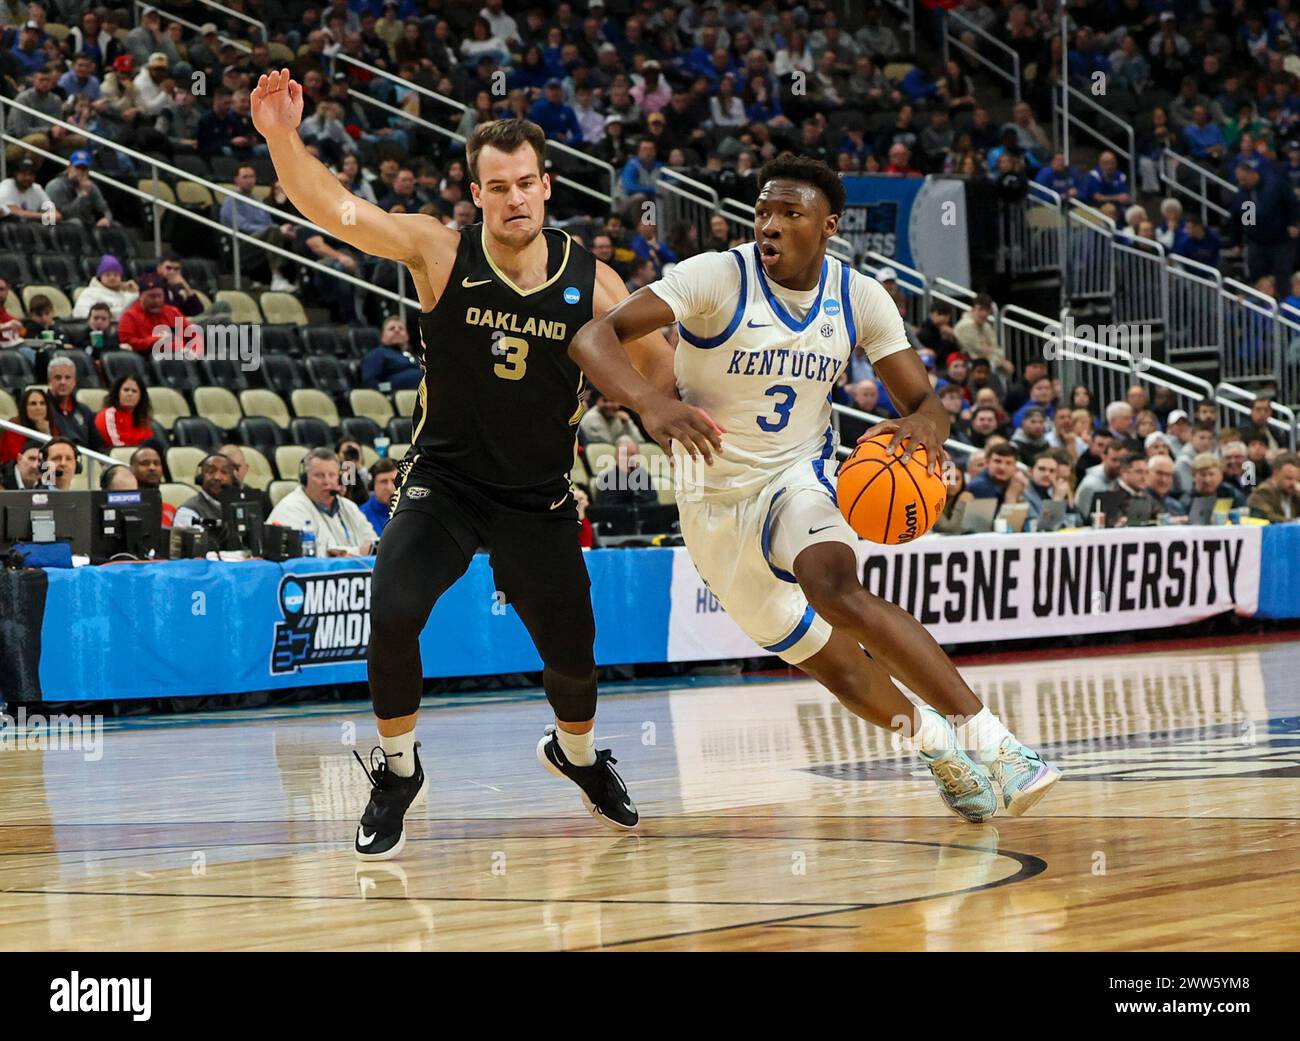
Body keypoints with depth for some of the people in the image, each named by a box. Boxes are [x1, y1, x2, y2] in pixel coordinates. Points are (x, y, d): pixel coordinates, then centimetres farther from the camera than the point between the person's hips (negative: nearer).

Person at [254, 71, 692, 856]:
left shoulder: (591, 282, -10)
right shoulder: (439, 253, -15)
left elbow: (659, 367, 4)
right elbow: (330, 206, -25)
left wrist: (677, 414, -15)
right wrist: (283, 139, -41)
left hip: (539, 496, 2)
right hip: (444, 480, -2)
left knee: (572, 652, 11)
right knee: (393, 614, -25)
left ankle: (577, 755, 46)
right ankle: (398, 771, 0)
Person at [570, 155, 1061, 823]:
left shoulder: (859, 298, -7)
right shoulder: (717, 279, -18)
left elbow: (923, 401, -3)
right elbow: (593, 337, -27)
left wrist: (926, 426, -30)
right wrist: (649, 402, -48)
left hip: (800, 478, 0)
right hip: (717, 498, 0)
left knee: (837, 589, -33)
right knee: (827, 659, 6)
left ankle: (990, 741, -34)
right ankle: (938, 747, 33)